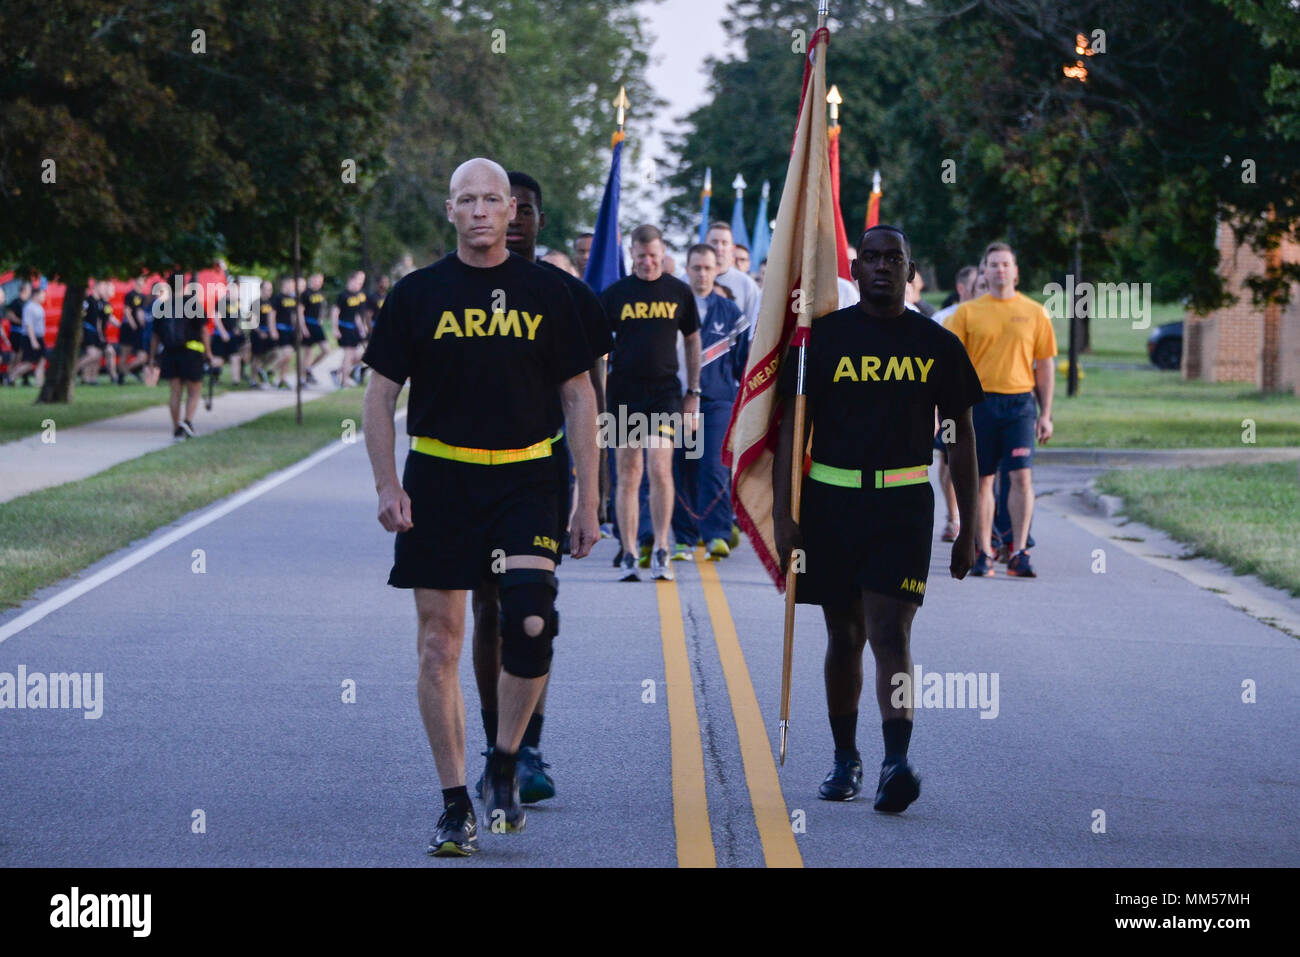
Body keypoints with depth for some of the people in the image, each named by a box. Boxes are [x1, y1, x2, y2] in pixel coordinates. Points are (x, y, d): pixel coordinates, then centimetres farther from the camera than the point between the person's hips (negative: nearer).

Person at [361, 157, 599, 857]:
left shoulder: (546, 292, 5)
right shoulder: (418, 294, 4)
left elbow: (578, 398, 8)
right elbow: (380, 396, 6)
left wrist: (587, 500, 3)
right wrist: (387, 485, -6)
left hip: (524, 479, 0)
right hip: (438, 482, 0)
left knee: (532, 622, -18)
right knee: (440, 647, 1)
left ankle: (504, 766, 5)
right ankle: (455, 805, 10)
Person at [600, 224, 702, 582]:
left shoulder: (679, 292, 6)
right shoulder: (615, 294, 4)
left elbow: (692, 340, 14)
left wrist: (693, 391, 11)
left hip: (664, 390, -1)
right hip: (624, 390, 1)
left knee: (660, 469, -13)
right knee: (627, 475, 3)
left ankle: (661, 550, -3)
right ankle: (629, 555, 8)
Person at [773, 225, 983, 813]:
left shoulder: (938, 346, 5)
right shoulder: (822, 338, 2)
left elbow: (962, 437, 12)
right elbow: (790, 427, 1)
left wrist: (968, 529, 10)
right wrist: (782, 514, -8)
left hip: (904, 505, -1)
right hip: (830, 500, 1)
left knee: (890, 633, -14)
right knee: (845, 636, 11)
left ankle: (896, 764, -23)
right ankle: (845, 759, 25)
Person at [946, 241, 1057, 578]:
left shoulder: (1034, 313, 8)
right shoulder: (967, 312, 6)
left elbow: (1045, 365, 10)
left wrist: (1046, 414, 5)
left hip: (1020, 402, 0)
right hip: (979, 402, 0)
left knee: (1022, 476, -10)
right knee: (982, 480, 3)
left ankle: (1018, 553, -7)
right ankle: (984, 553, 13)